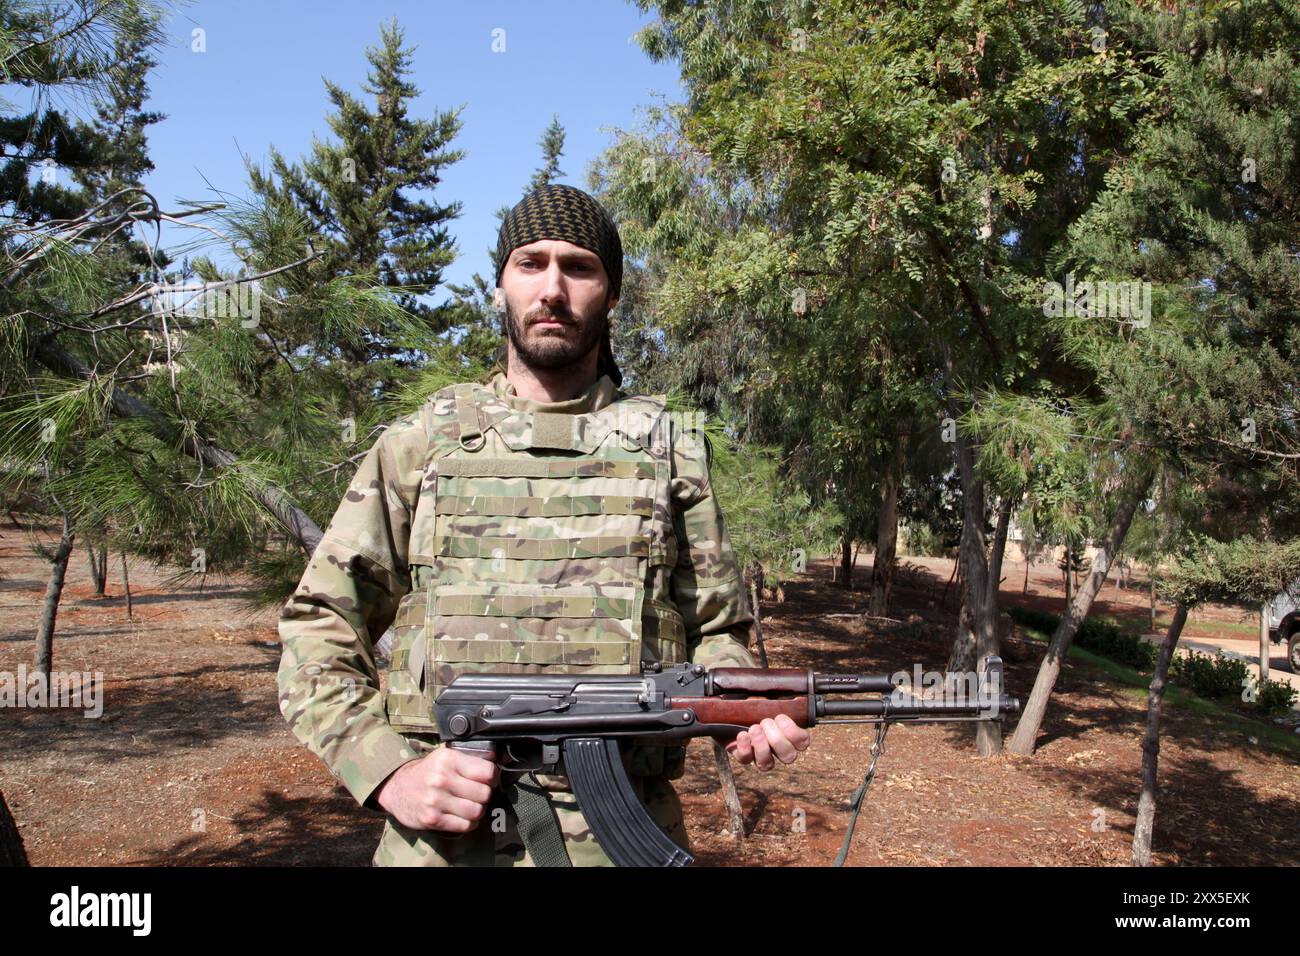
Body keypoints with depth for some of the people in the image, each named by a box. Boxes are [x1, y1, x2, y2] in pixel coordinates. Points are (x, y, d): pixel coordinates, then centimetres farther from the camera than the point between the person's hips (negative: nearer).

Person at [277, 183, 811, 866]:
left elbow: (714, 632, 9)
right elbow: (318, 629, 3)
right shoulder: (420, 444, 3)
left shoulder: (669, 449, 4)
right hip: (442, 831, 0)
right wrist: (388, 771, -10)